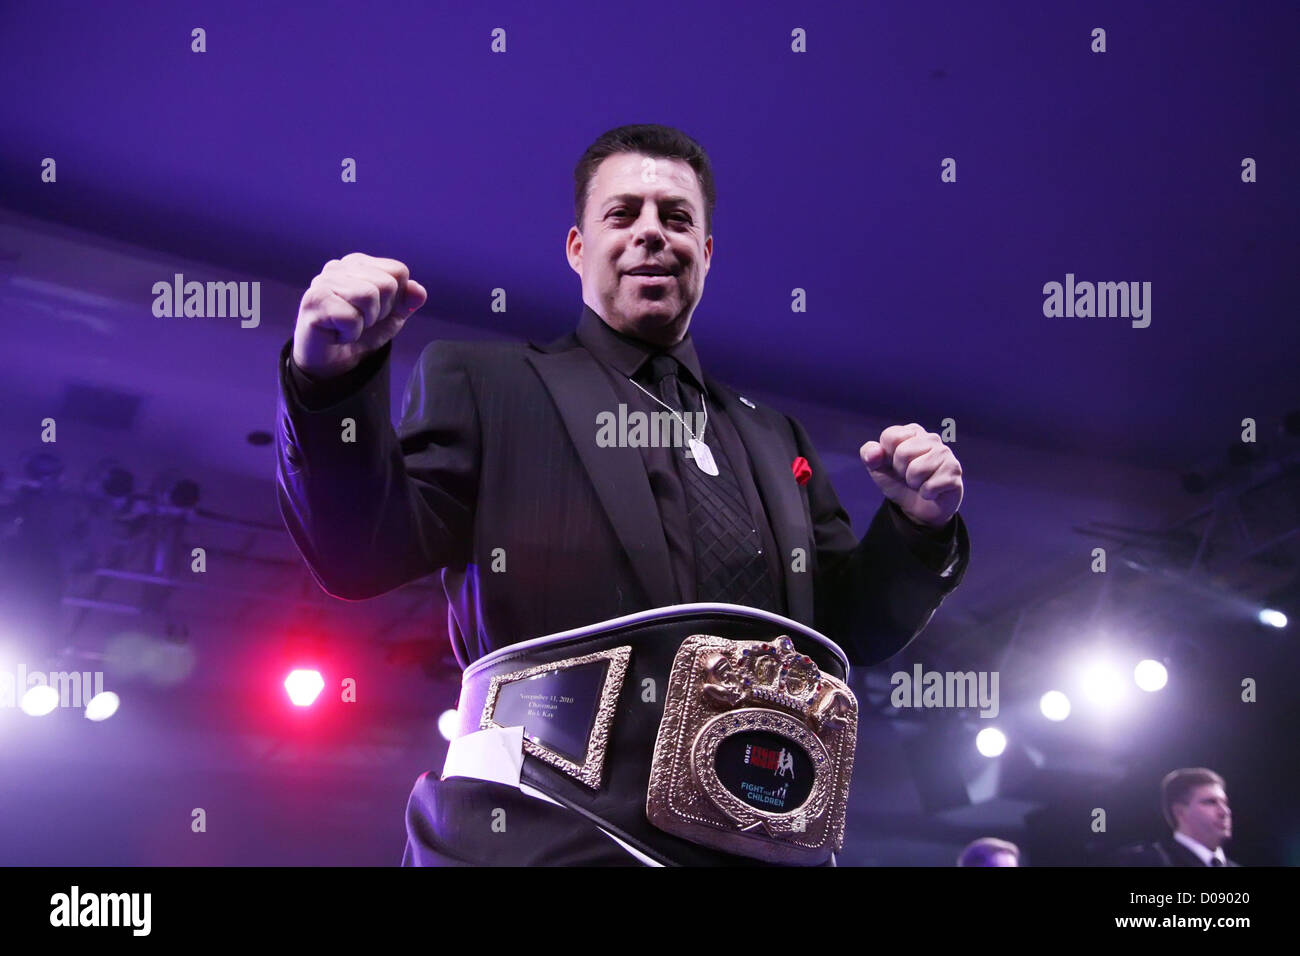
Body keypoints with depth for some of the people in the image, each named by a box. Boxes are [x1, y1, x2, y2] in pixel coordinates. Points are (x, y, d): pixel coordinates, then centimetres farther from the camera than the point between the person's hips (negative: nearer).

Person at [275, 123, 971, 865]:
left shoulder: (774, 440, 18)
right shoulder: (482, 384, 5)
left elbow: (852, 634, 19)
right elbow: (361, 557, -6)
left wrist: (919, 525, 1)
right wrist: (332, 379, -21)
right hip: (537, 841, -4)